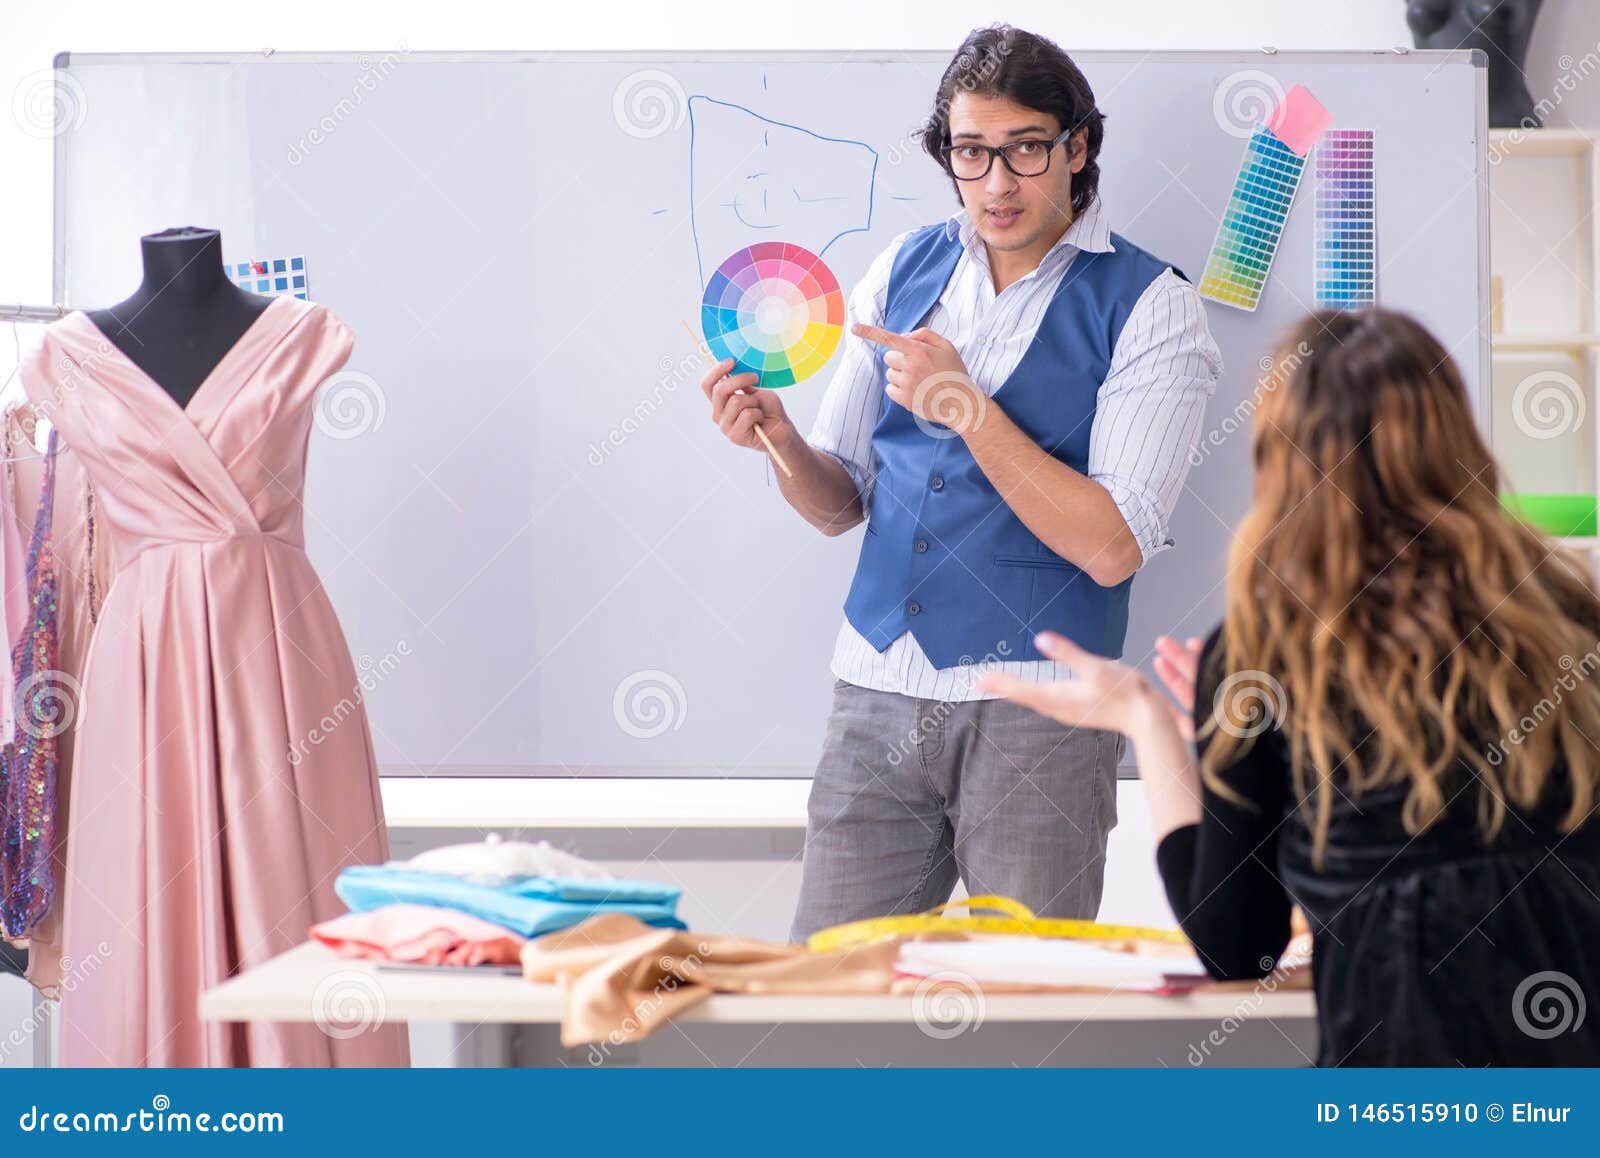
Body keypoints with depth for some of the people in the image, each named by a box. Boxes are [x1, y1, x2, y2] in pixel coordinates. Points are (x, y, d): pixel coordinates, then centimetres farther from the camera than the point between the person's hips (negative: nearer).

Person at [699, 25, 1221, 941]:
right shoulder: (904, 270, 10)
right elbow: (842, 504, 13)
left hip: (1038, 709, -4)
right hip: (878, 692, 4)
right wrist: (780, 437, -9)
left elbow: (1112, 548, -13)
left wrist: (966, 408, -17)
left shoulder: (1151, 307, -4)